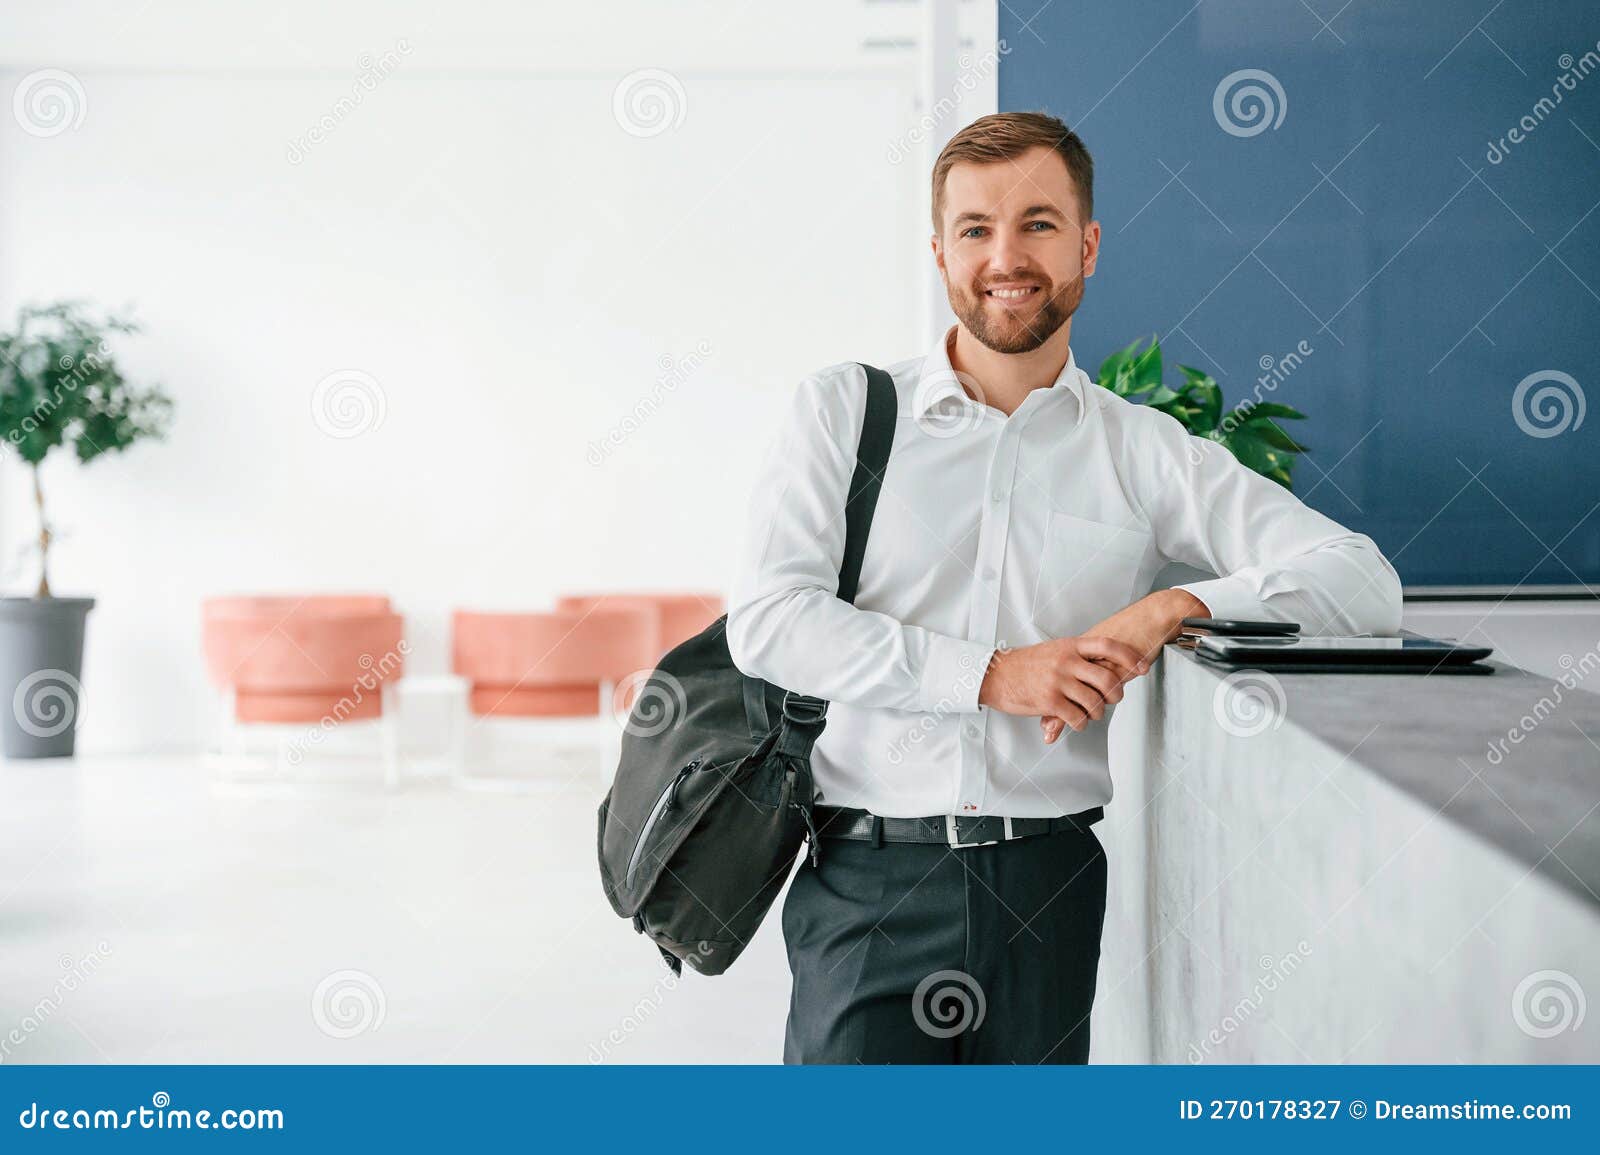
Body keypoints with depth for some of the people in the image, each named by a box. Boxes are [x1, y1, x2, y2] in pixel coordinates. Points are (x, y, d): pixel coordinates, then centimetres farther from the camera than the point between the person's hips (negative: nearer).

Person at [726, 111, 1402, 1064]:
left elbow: (1366, 586, 2)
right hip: (870, 878, -1)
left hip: (1050, 884, 2)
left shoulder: (1145, 451, 7)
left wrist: (1176, 607, -15)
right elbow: (767, 621, -7)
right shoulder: (845, 411, 5)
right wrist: (992, 674, -14)